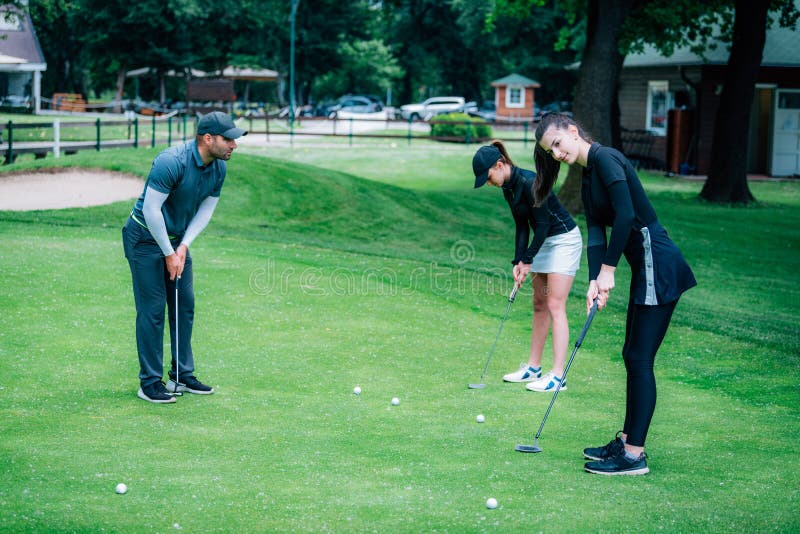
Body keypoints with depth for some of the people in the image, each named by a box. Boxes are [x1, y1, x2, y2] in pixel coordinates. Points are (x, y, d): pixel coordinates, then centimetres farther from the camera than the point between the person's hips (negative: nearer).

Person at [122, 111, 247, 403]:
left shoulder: (218, 168, -3)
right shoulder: (172, 162, -28)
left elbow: (206, 209, 4)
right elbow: (151, 209, -26)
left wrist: (183, 247, -7)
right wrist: (169, 253, -19)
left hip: (177, 239, 8)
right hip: (145, 237, -8)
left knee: (185, 305, 7)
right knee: (152, 309, -7)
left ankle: (182, 376, 16)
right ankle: (150, 382, -1)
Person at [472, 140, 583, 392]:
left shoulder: (529, 182, -25)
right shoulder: (508, 188, 4)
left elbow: (542, 225, -23)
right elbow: (522, 227, 8)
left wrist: (527, 261, -15)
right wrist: (518, 262, -1)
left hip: (564, 239, -9)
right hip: (545, 241, 9)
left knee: (555, 306, -12)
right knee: (539, 305, 12)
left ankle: (558, 376, -13)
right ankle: (533, 367, 19)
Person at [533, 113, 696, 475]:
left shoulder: (606, 159, -12)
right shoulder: (587, 182, 17)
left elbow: (626, 215, -22)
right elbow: (595, 232, 8)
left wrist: (608, 269, -15)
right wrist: (595, 281, -6)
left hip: (658, 266, -10)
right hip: (646, 269, 10)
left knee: (640, 359, -7)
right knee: (633, 355, 15)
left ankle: (634, 455, -3)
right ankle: (627, 441, 24)